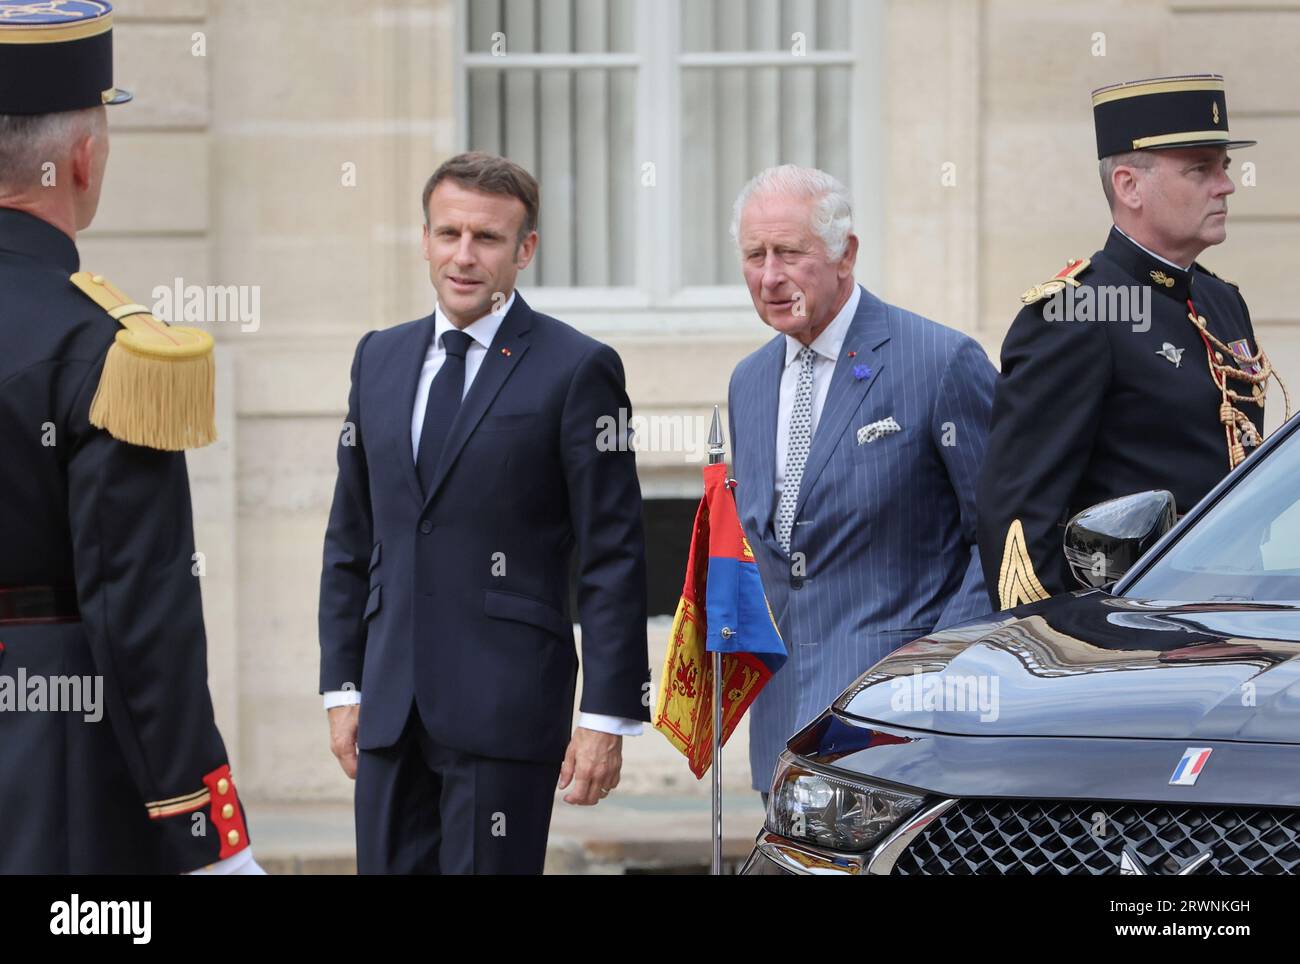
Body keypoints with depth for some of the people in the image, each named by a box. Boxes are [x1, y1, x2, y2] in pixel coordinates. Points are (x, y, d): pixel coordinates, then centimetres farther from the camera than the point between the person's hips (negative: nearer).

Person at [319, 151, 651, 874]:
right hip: (391, 707, 5)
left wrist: (608, 718, -10)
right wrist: (344, 687, 13)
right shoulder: (381, 359, 13)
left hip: (504, 708, -5)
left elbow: (614, 560, -6)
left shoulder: (577, 370, -4)